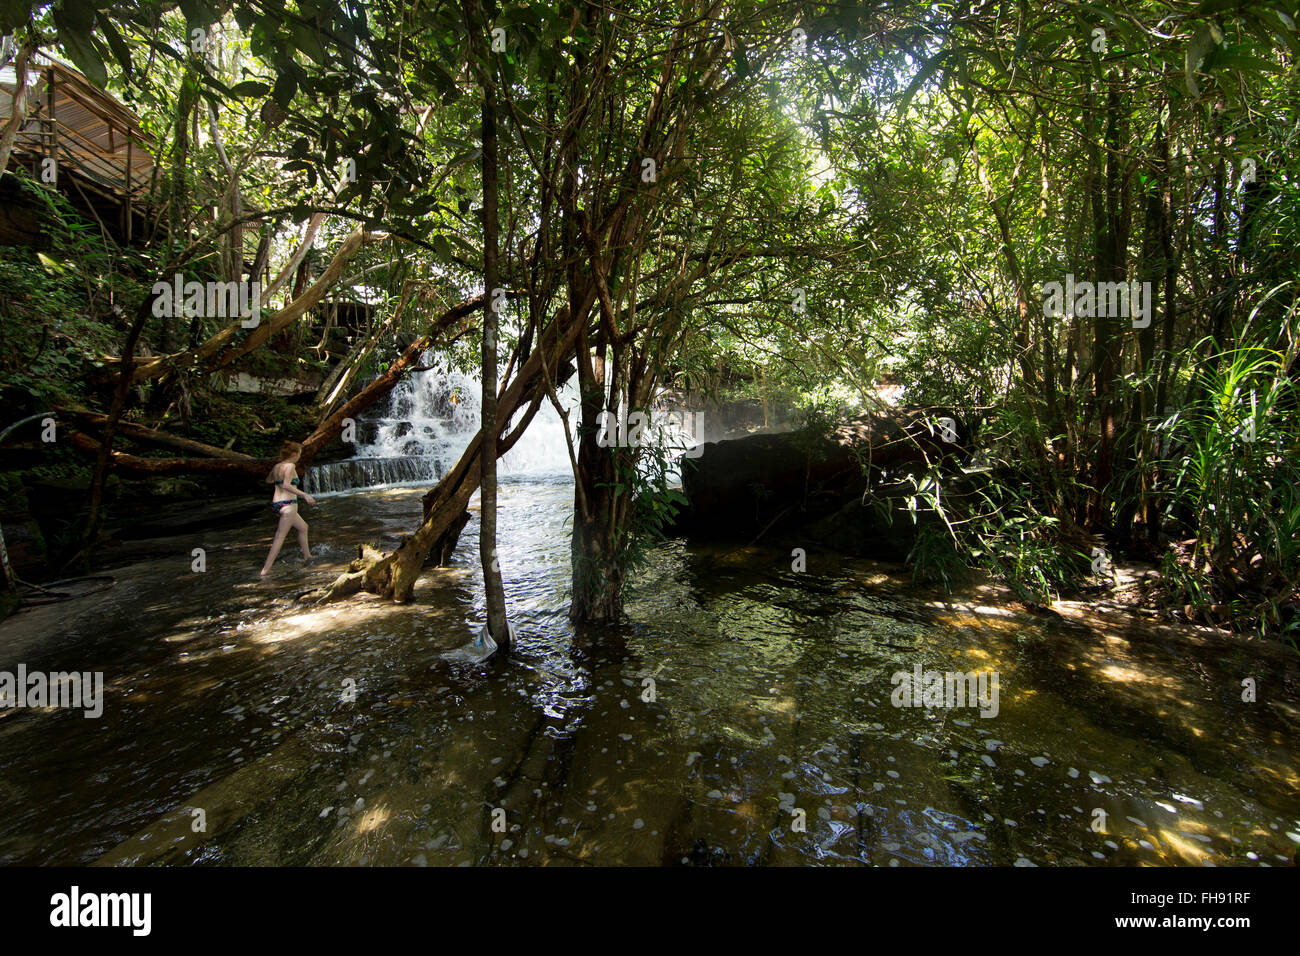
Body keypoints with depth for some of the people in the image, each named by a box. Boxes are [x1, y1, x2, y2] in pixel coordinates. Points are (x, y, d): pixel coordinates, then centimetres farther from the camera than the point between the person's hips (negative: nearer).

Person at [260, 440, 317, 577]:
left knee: (303, 527, 22)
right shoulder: (290, 466, -11)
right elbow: (286, 485, -23)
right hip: (288, 504, -9)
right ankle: (265, 570, -9)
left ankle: (307, 557, 27)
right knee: (280, 537, -7)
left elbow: (268, 480, 32)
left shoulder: (277, 467, 13)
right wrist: (305, 495, -24)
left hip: (275, 504, 9)